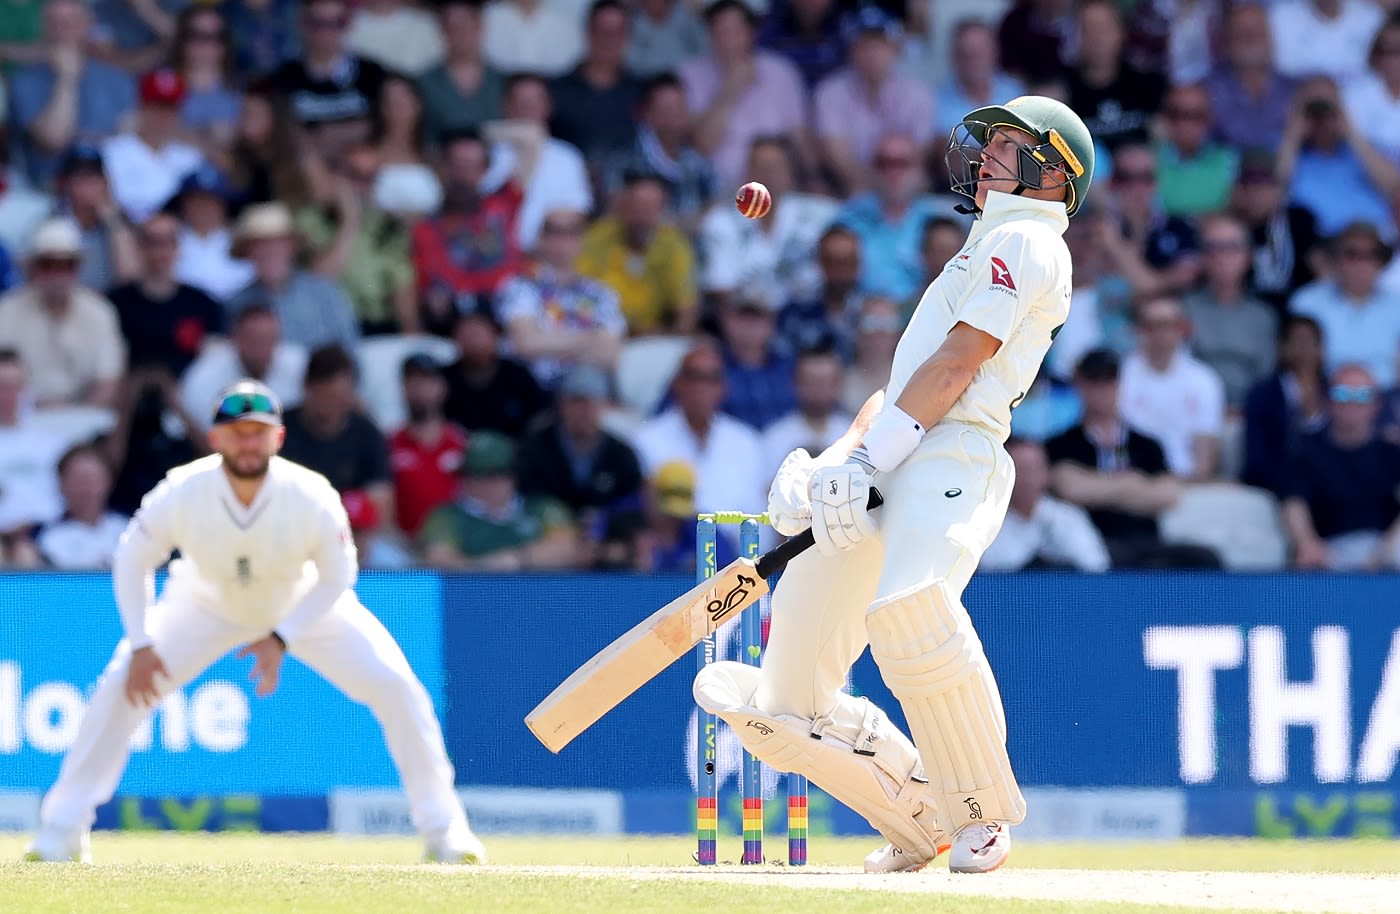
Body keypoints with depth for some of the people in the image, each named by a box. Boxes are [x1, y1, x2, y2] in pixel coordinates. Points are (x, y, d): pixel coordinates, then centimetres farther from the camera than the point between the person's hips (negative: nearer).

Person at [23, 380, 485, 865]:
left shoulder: (313, 498, -34)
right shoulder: (180, 494, -32)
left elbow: (337, 576, -17)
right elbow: (132, 561, -16)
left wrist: (282, 639, -25)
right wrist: (141, 644, -23)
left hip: (306, 603, 0)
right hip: (207, 604, 0)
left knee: (397, 689, -13)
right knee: (121, 687, -13)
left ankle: (444, 830, 2)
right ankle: (62, 833, 0)